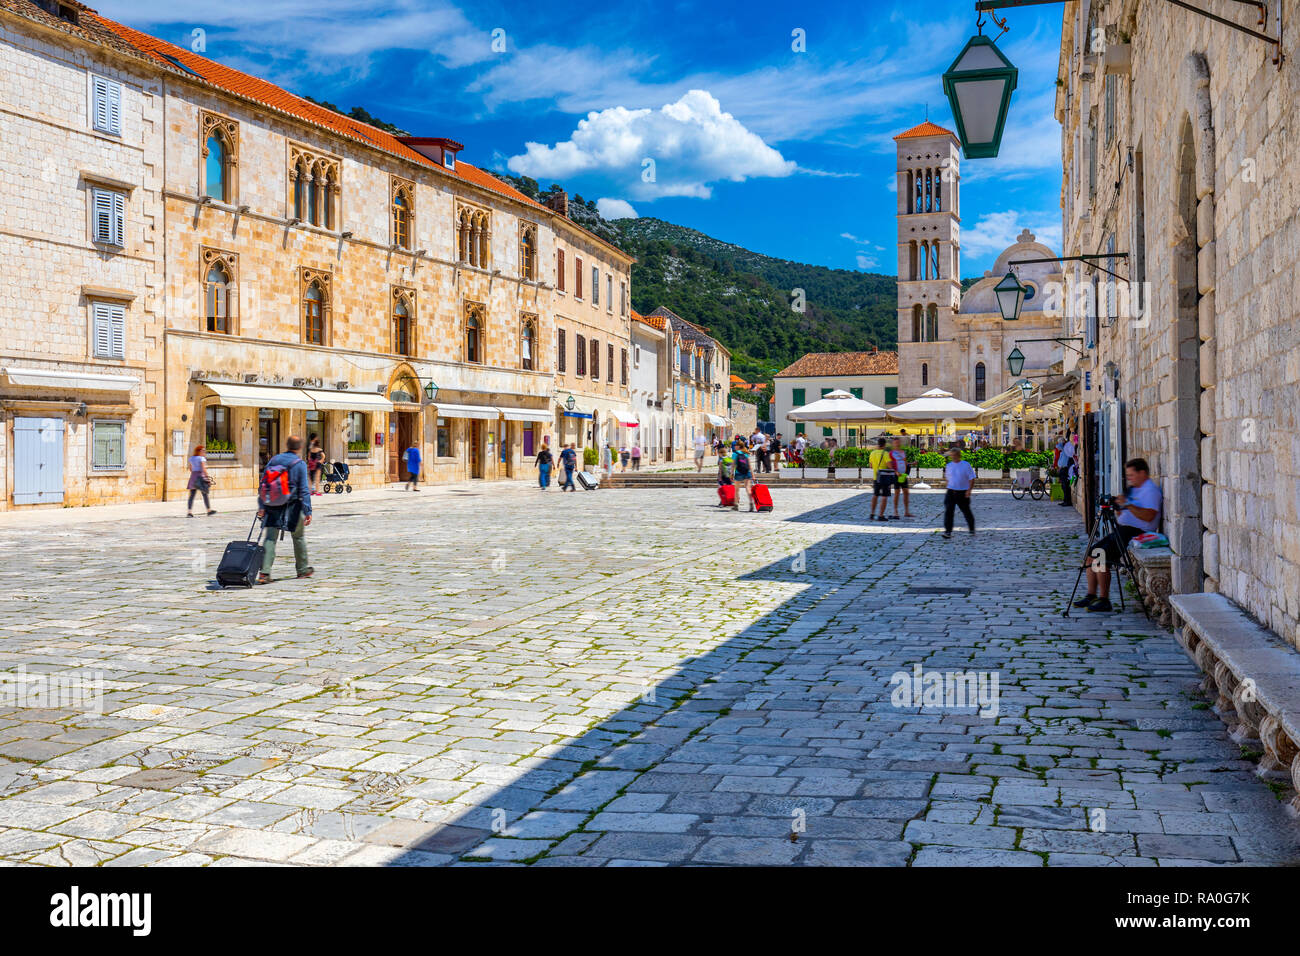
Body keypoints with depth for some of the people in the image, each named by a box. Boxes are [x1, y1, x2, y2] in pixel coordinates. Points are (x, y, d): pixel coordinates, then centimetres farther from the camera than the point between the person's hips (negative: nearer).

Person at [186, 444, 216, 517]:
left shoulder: (191, 458, 11)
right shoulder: (202, 458, -11)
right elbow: (204, 469, -19)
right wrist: (208, 477, -17)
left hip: (193, 477, 6)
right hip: (200, 477, -6)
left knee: (192, 495, 2)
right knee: (205, 495, 7)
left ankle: (189, 512, -8)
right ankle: (209, 510, 18)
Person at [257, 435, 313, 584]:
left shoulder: (273, 460, 7)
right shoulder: (300, 464, -6)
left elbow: (263, 485, 8)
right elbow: (304, 490, -10)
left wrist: (261, 506, 12)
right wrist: (308, 512, -9)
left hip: (272, 507, 3)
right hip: (292, 507, -3)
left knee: (270, 538, 1)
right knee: (299, 537, 14)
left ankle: (264, 572, -10)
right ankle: (303, 569, 26)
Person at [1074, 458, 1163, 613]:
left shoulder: (1151, 490, -10)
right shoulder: (1134, 489, 21)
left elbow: (1149, 516, -24)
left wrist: (1128, 505, -24)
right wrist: (1118, 506, 6)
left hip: (1136, 533, -10)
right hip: (1121, 531, 10)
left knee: (1101, 558, -21)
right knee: (1091, 554, 3)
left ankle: (1104, 600, -13)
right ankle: (1091, 595, 7)